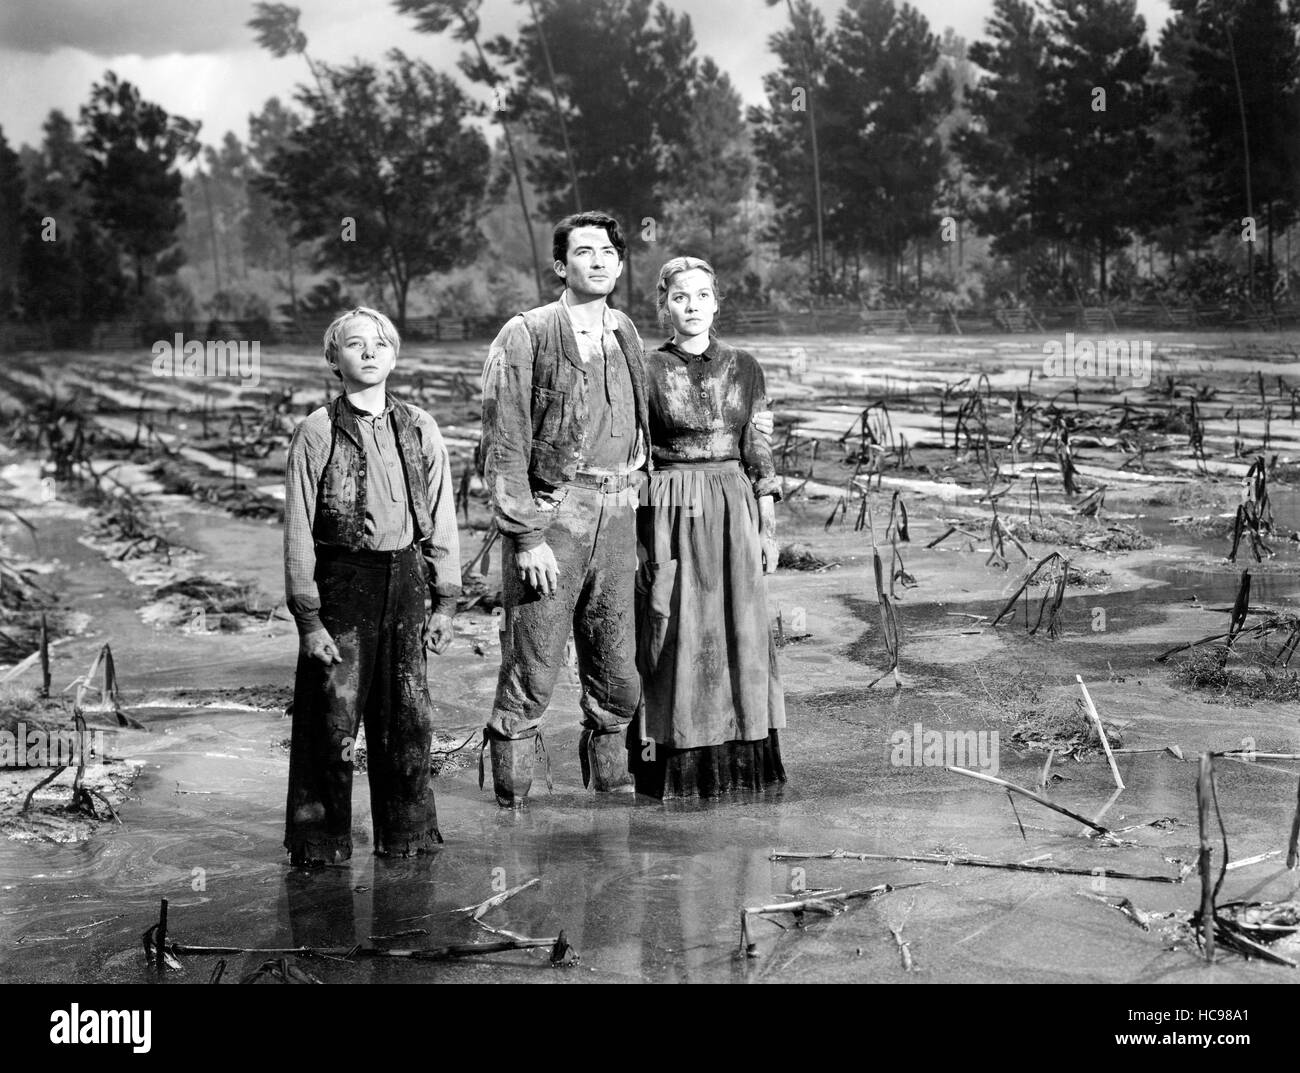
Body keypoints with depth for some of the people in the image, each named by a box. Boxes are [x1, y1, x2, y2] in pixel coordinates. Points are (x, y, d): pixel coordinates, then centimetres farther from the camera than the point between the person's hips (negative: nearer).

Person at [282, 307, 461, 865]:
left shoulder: (420, 429, 7)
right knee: (332, 721, -1)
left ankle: (407, 836, 23)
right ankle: (319, 842, 14)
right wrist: (308, 618, -7)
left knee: (409, 717, 8)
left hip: (406, 582, 3)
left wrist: (444, 602, 6)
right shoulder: (315, 434, -3)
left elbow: (441, 520, 10)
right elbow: (298, 533, -4)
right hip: (340, 586, -3)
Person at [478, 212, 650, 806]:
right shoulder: (526, 335, -5)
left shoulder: (626, 337, 14)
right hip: (549, 514, -5)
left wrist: (637, 523, 13)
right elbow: (504, 447, -8)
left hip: (617, 517, 5)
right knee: (530, 679, -2)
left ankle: (611, 791, 23)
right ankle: (512, 807, 8)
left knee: (618, 682, 9)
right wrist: (526, 535, -13)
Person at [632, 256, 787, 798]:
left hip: (735, 511, 3)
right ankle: (676, 767, 8)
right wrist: (637, 540, -6)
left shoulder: (744, 368, 7)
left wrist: (768, 528, 5)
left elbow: (759, 454, 8)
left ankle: (741, 759, 16)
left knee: (740, 632, 5)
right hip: (670, 514, -3)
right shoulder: (646, 372, -2)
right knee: (674, 638, 0)